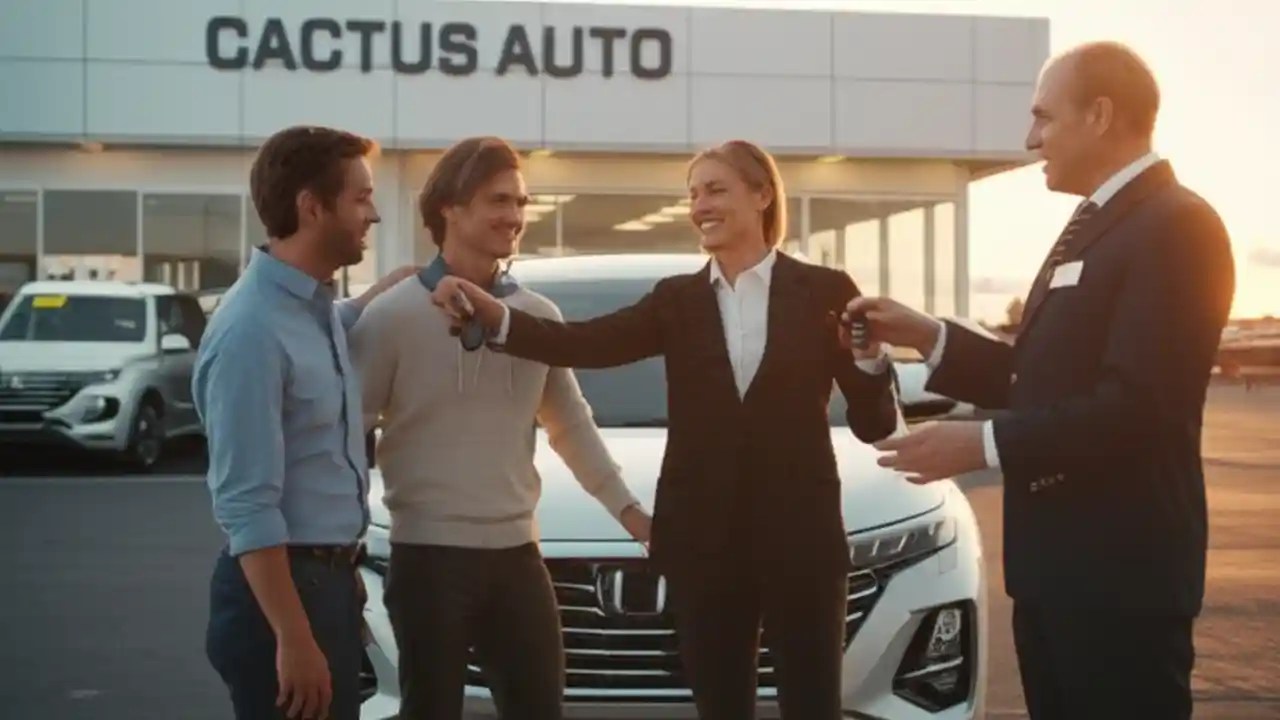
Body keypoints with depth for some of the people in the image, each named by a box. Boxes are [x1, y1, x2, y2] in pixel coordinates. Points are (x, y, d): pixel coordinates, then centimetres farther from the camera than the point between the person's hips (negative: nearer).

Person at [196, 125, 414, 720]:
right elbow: (247, 508, -24)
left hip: (331, 576, 9)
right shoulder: (253, 331, -22)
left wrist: (392, 285, 19)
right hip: (280, 584, -9)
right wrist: (292, 638, -24)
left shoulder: (318, 308, 5)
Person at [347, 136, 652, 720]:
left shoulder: (539, 315, 6)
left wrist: (628, 509, 11)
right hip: (428, 555, -4)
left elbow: (572, 425, 15)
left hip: (516, 553, 5)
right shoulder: (394, 316, -8)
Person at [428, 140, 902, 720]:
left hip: (800, 537, -2)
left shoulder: (823, 291, 0)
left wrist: (869, 357, -19)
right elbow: (583, 344, -8)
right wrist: (492, 314, -23)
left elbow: (876, 425, 0)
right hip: (702, 541, 3)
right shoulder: (677, 299, 8)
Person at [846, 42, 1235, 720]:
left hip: (1120, 570, -10)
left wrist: (985, 443, -22)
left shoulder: (1176, 226, -15)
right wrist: (926, 336, 7)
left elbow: (1139, 405, -23)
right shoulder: (1093, 227, 17)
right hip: (1057, 566, 10)